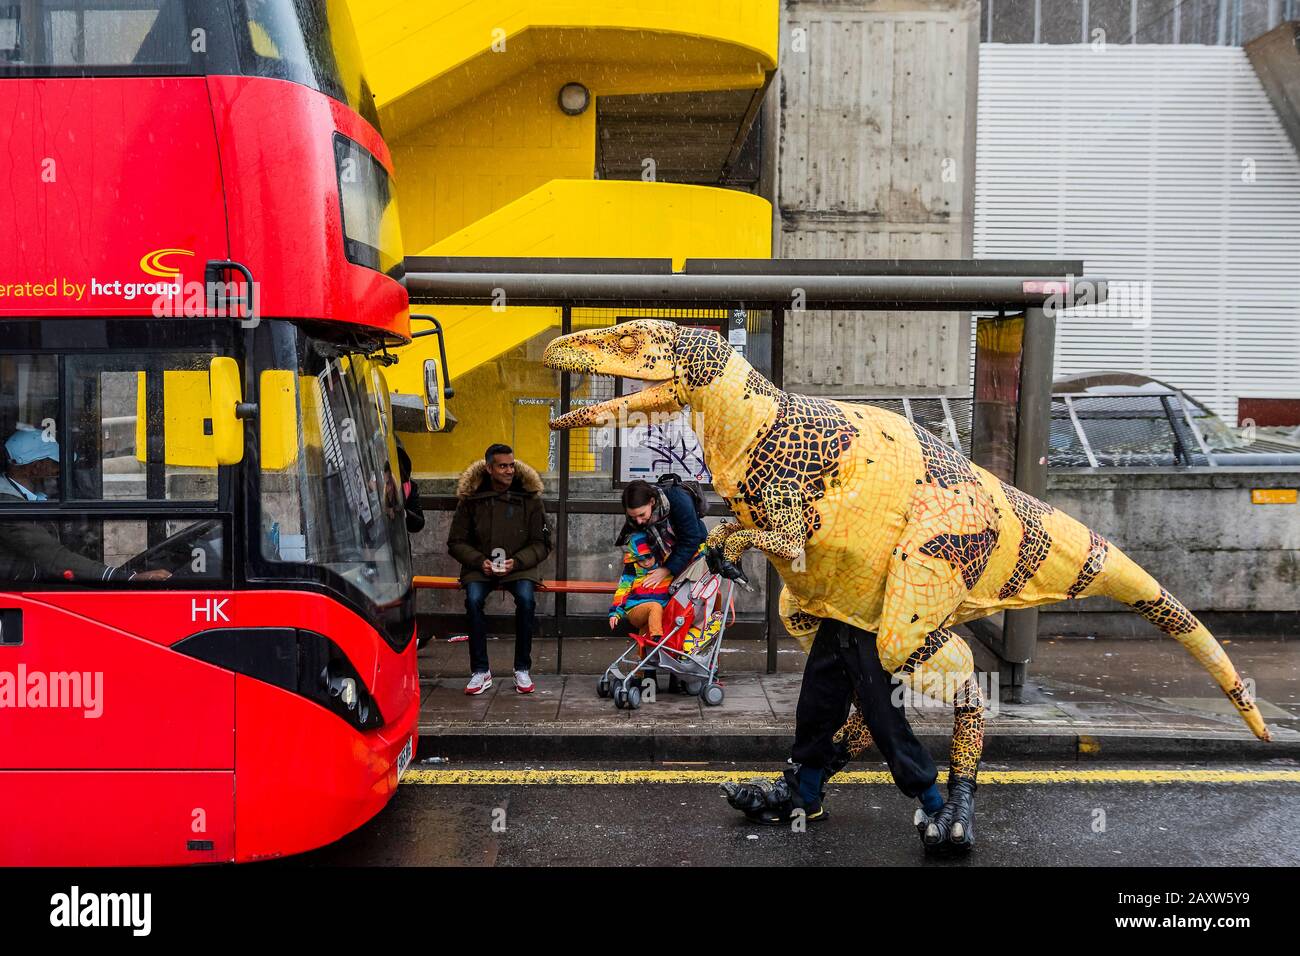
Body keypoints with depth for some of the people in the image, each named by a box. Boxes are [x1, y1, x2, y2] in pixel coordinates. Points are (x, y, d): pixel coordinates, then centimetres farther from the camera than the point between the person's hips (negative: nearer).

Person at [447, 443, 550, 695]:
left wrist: (517, 561, -15)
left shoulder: (529, 498, 1)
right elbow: (456, 542, 6)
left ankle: (522, 669, -15)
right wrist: (479, 561, -12)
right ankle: (480, 671, -17)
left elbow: (542, 544, 3)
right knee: (473, 599, -30)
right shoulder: (471, 498, 2)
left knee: (526, 598, -31)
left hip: (519, 566, 0)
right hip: (481, 567, 1)